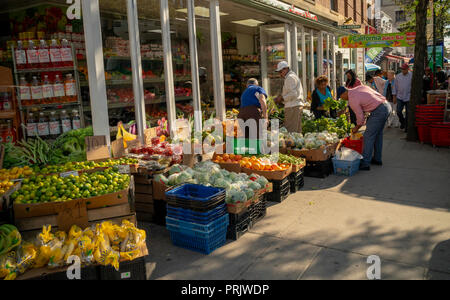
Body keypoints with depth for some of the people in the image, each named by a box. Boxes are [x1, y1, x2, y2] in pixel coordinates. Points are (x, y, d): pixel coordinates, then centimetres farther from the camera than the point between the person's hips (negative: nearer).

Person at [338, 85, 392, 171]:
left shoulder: (352, 100, -11)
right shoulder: (360, 87, 12)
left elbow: (361, 118, -5)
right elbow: (377, 94, 19)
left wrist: (356, 128, 15)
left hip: (379, 111, -9)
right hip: (387, 106, 9)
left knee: (368, 136, -4)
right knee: (378, 134, 20)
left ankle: (365, 163, -1)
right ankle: (377, 159, 31)